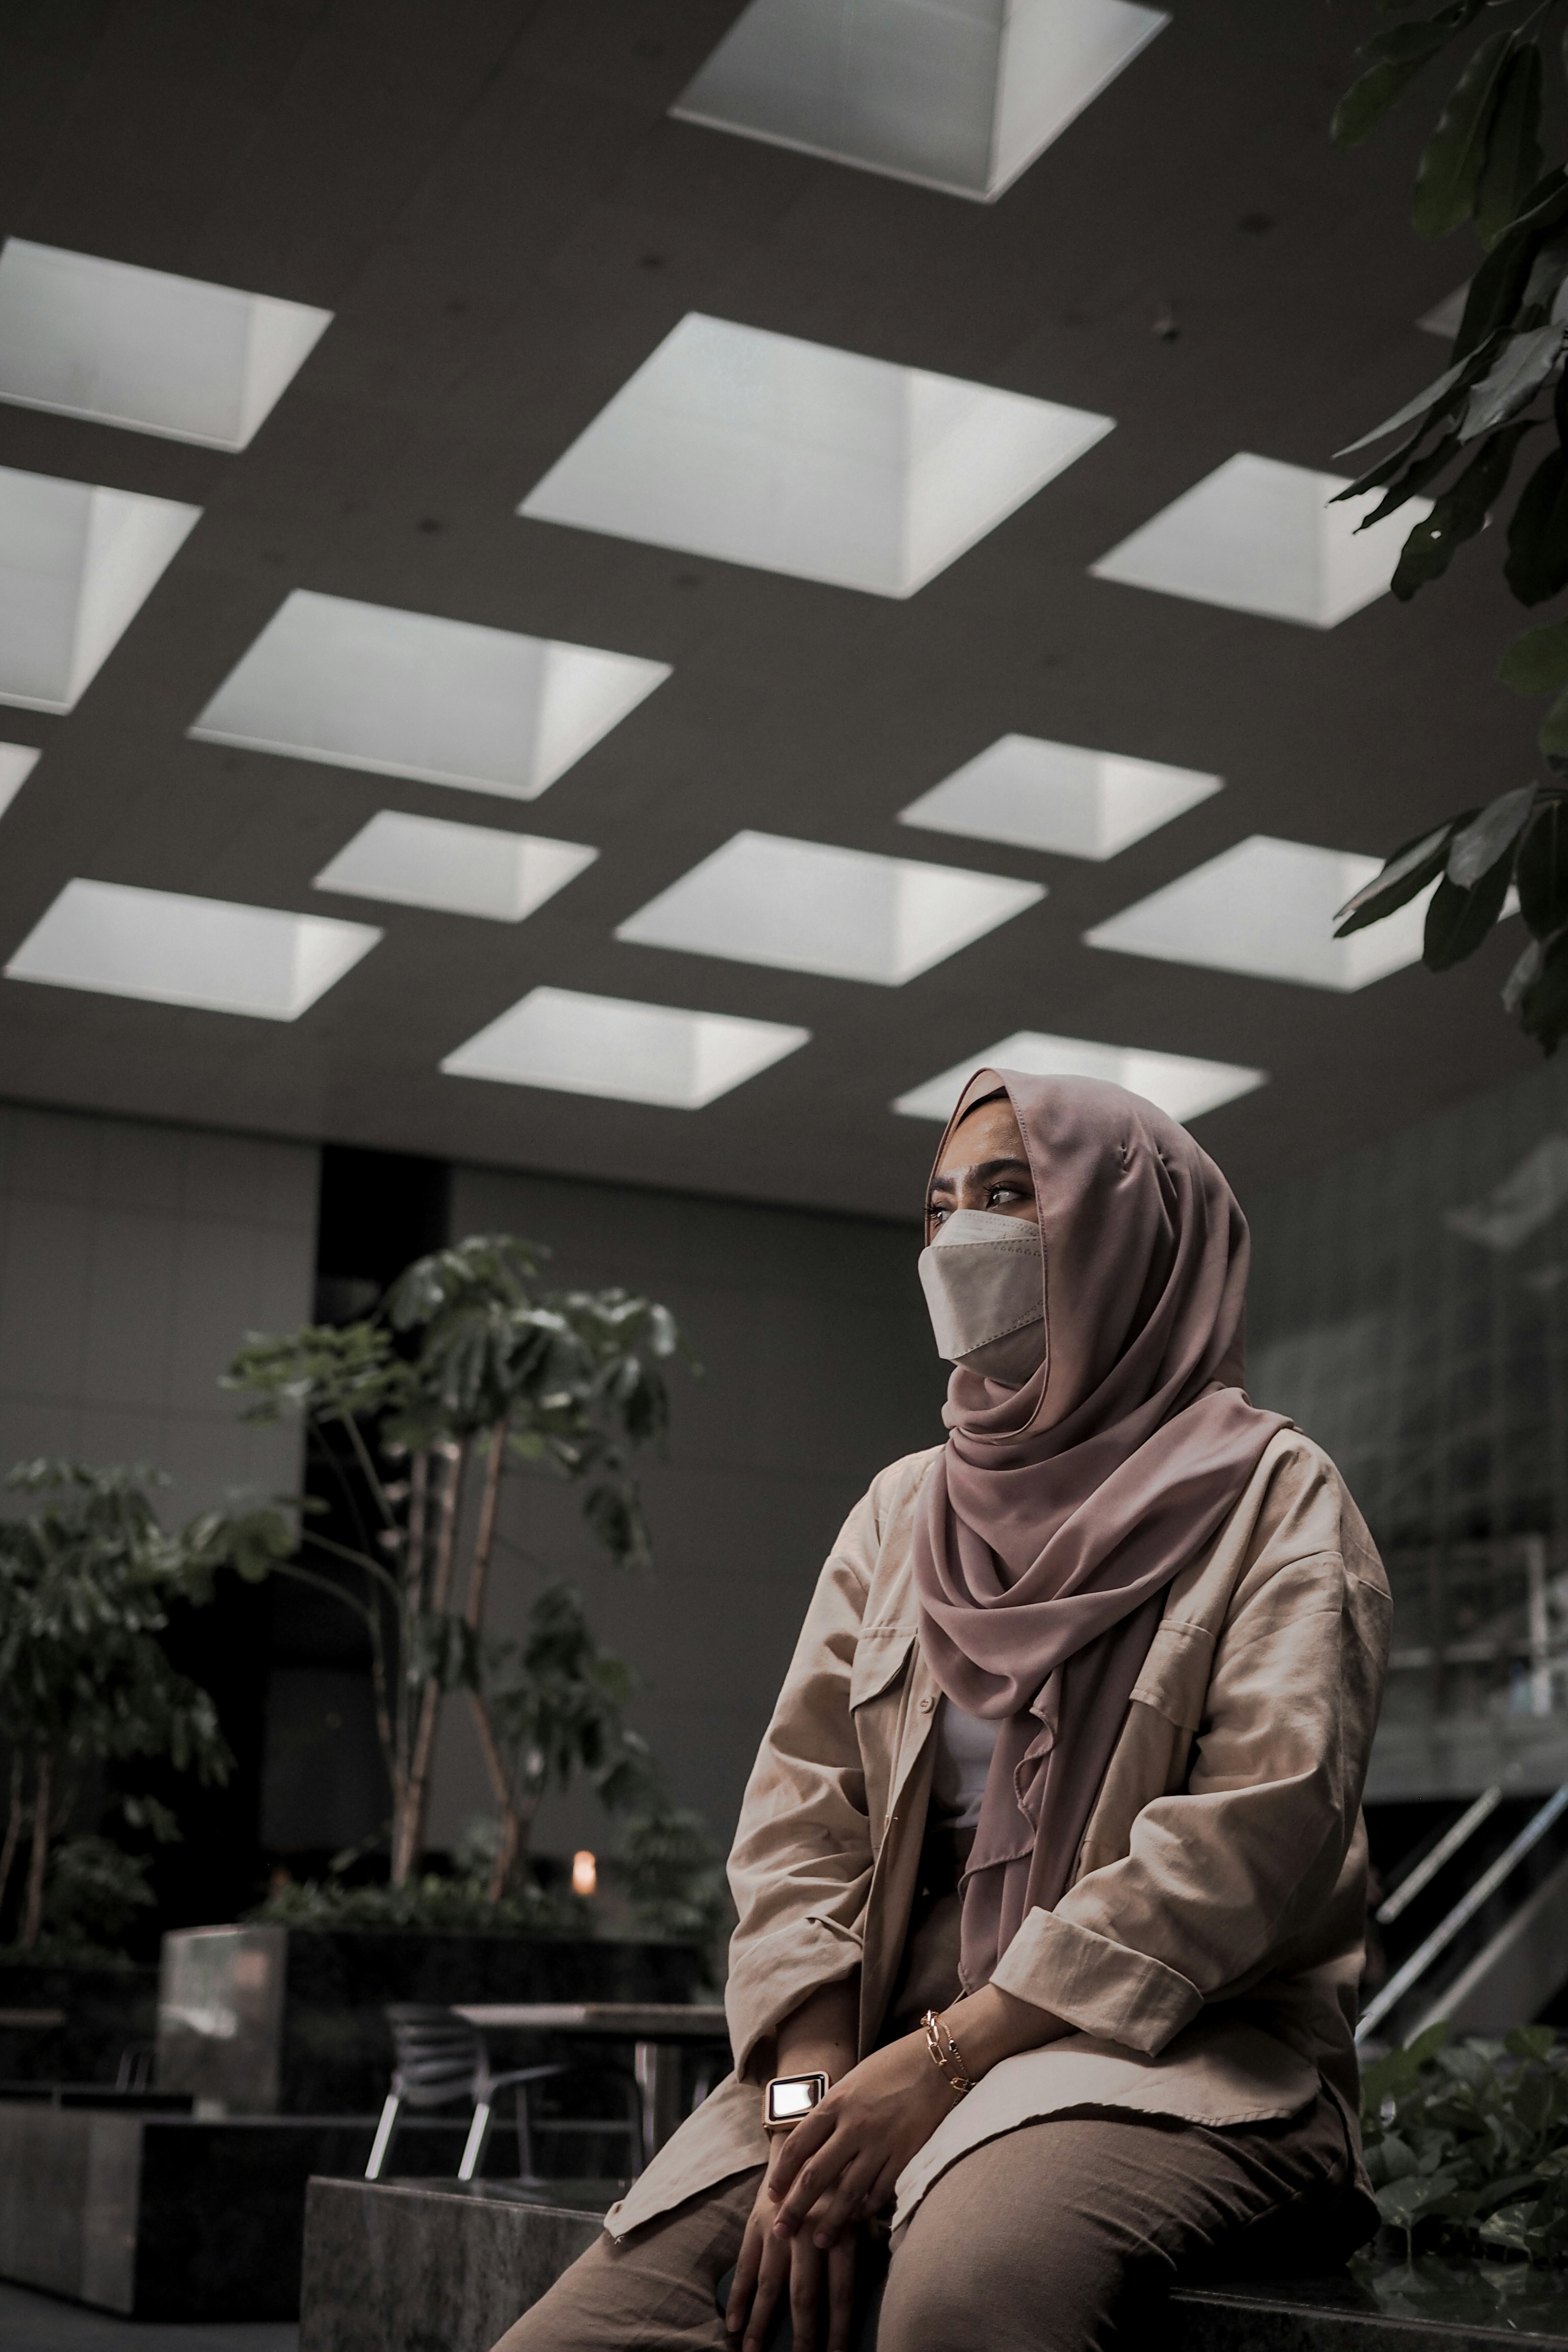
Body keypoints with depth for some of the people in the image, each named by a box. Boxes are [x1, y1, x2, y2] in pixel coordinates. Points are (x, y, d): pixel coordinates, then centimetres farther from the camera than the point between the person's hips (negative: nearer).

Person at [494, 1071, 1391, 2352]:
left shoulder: (1272, 1496, 5)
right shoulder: (901, 1511, 20)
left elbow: (1264, 1824, -10)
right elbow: (802, 1813, 11)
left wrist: (945, 2055, -16)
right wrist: (808, 2096, -8)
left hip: (1178, 2053, -5)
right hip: (883, 2056, 5)